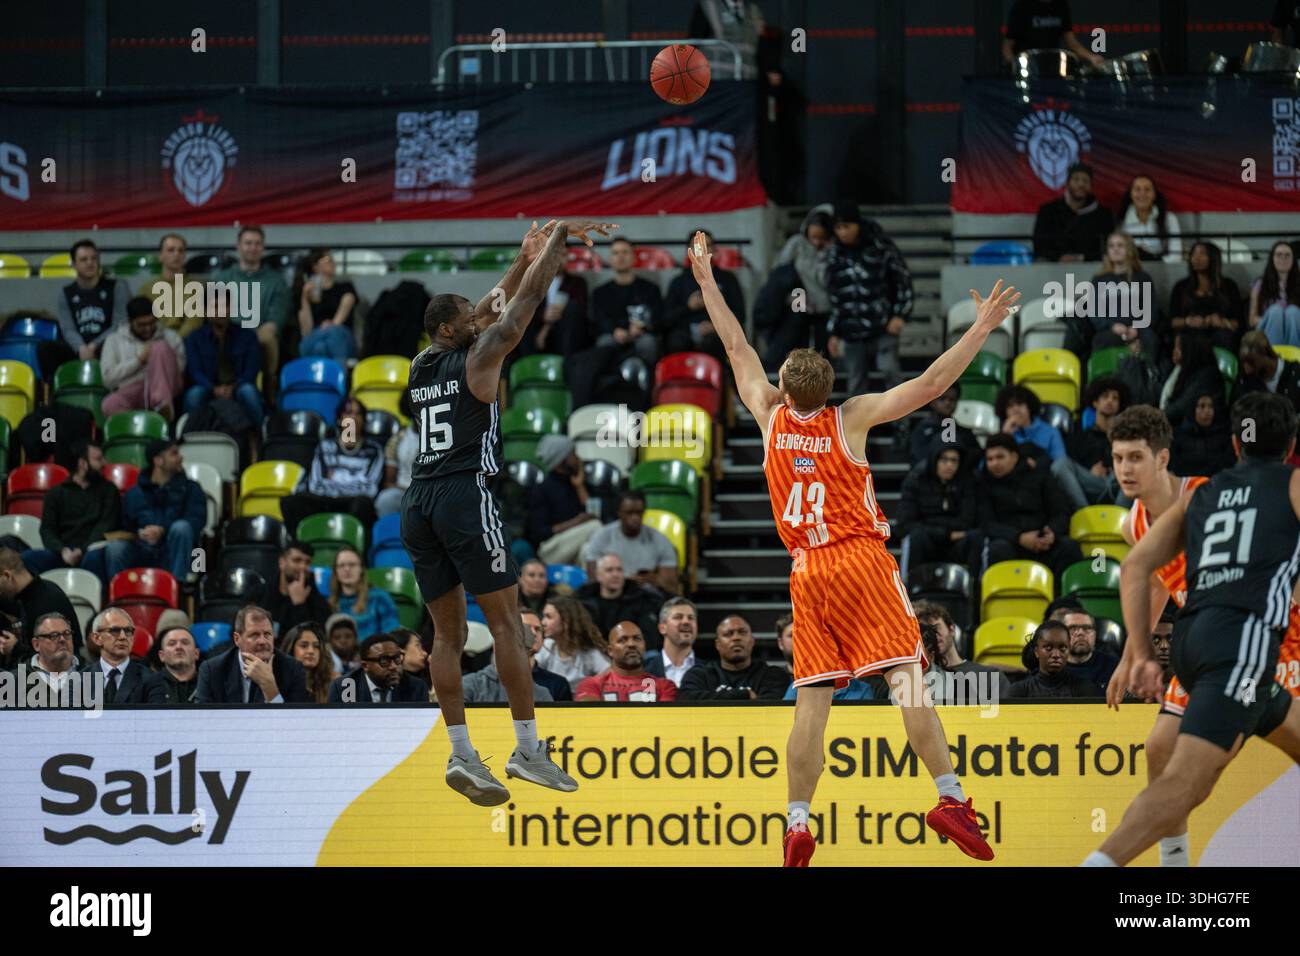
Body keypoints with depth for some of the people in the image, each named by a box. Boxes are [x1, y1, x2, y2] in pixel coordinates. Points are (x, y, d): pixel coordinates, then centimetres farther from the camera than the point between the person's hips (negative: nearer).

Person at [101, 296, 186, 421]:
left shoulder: (170, 337, 17)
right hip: (130, 393, 0)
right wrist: (139, 360, -3)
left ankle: (162, 405, -37)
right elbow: (108, 378, 4)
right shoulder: (115, 340, 16)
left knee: (161, 347, -23)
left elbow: (182, 369, 6)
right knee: (111, 404, -33)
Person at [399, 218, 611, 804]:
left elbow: (489, 310, 31)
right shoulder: (479, 357, 0)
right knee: (506, 621, -4)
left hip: (418, 503, 7)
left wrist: (524, 259, 38)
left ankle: (461, 752, -1)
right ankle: (528, 748, -7)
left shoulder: (421, 367, 18)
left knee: (448, 632, 7)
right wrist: (558, 237, 17)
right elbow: (526, 301, 5)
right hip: (465, 496, -7)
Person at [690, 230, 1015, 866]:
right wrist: (982, 328, -5)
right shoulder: (850, 418, -3)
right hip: (862, 561, -3)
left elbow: (737, 348, 17)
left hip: (807, 572, 3)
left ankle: (796, 823, -5)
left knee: (811, 700, 1)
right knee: (907, 676, -9)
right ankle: (950, 798, -19)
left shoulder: (771, 418, 5)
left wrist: (706, 283, 27)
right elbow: (931, 384, -8)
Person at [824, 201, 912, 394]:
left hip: (884, 327, -4)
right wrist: (834, 333, 13)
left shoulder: (881, 247, -6)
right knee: (856, 383, 5)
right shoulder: (835, 256, 6)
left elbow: (903, 279, 0)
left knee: (889, 368, -19)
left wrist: (900, 314, -8)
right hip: (852, 333, 4)